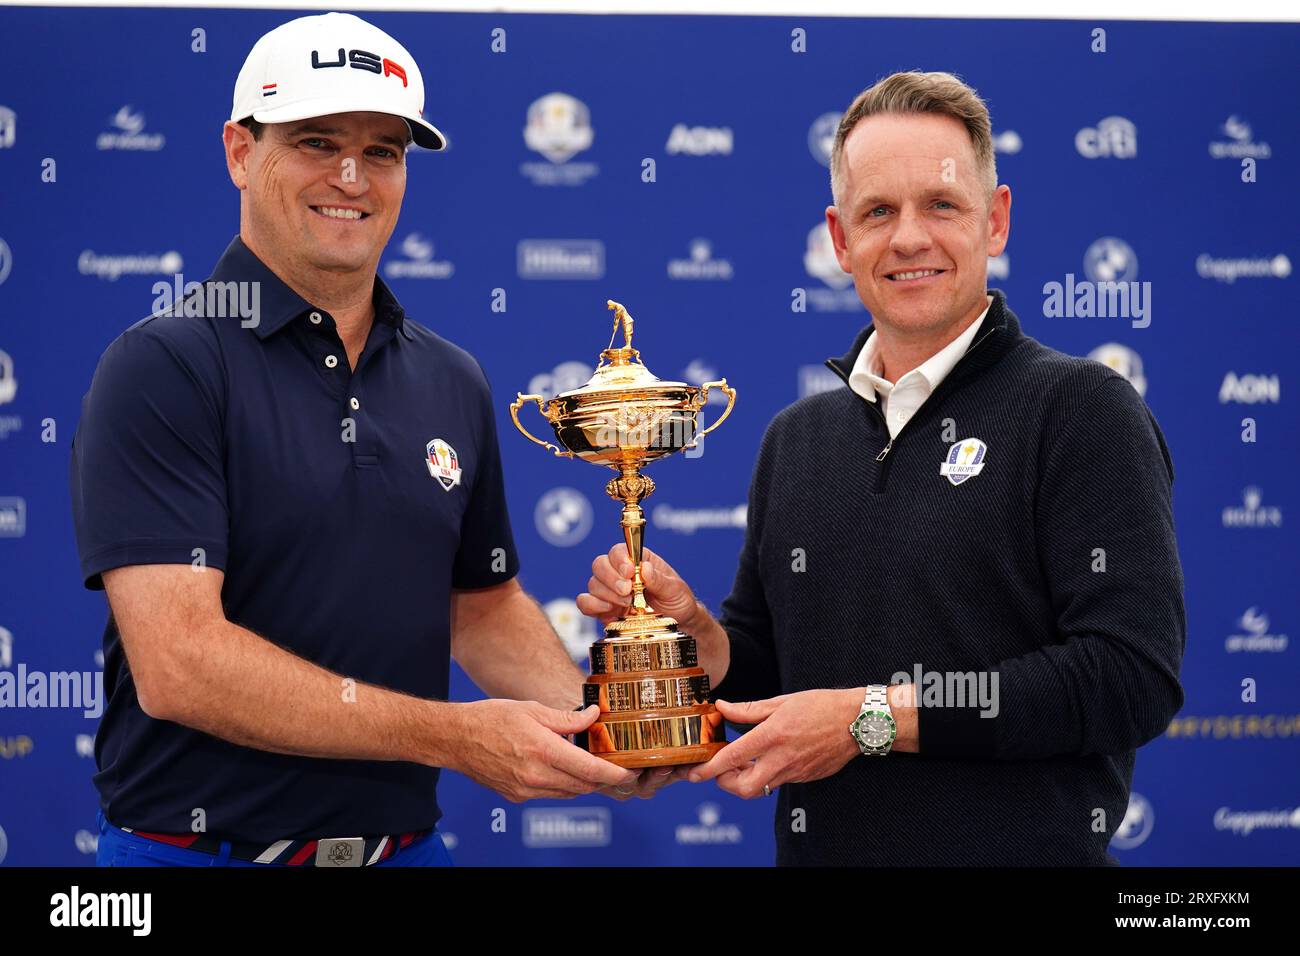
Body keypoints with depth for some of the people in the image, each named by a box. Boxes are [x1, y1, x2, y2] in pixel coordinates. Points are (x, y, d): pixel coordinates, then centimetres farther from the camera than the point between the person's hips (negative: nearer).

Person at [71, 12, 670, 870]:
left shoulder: (453, 382, 6)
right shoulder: (162, 369, -13)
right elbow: (176, 664, -21)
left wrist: (589, 721, -4)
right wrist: (455, 736, -21)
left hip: (407, 842, 6)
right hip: (203, 841, -5)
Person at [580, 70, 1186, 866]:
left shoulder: (1081, 408, -10)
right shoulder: (797, 437, 8)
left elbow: (1134, 679, -19)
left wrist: (878, 715, -19)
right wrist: (692, 629, -5)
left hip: (1022, 848, -5)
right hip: (820, 847, 5)